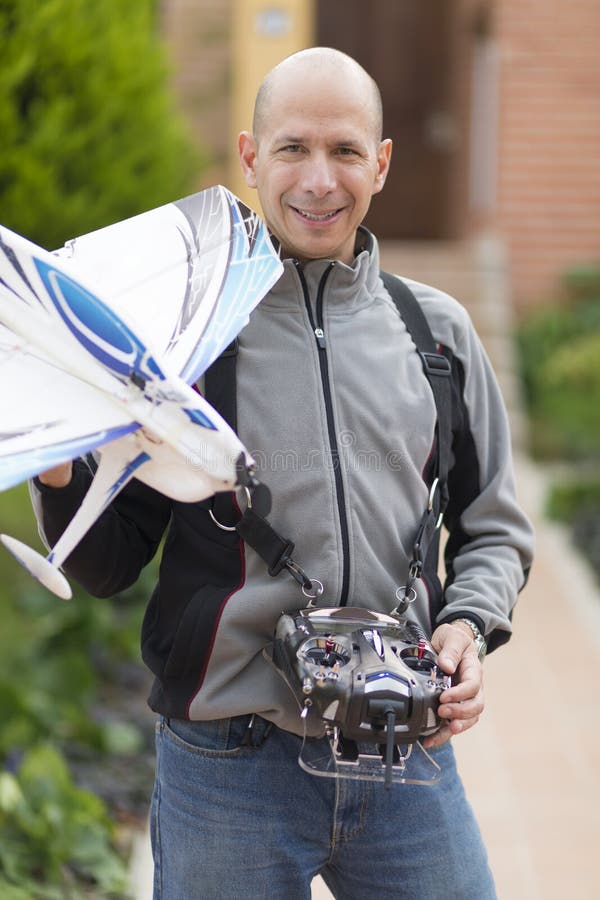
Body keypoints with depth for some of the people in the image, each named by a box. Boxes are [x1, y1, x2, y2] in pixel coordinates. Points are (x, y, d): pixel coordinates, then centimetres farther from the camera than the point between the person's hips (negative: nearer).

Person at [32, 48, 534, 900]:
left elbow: (493, 530, 16)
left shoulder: (436, 331, 7)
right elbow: (107, 564, 2)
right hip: (226, 760, -2)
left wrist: (467, 625, -4)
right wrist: (58, 478, -18)